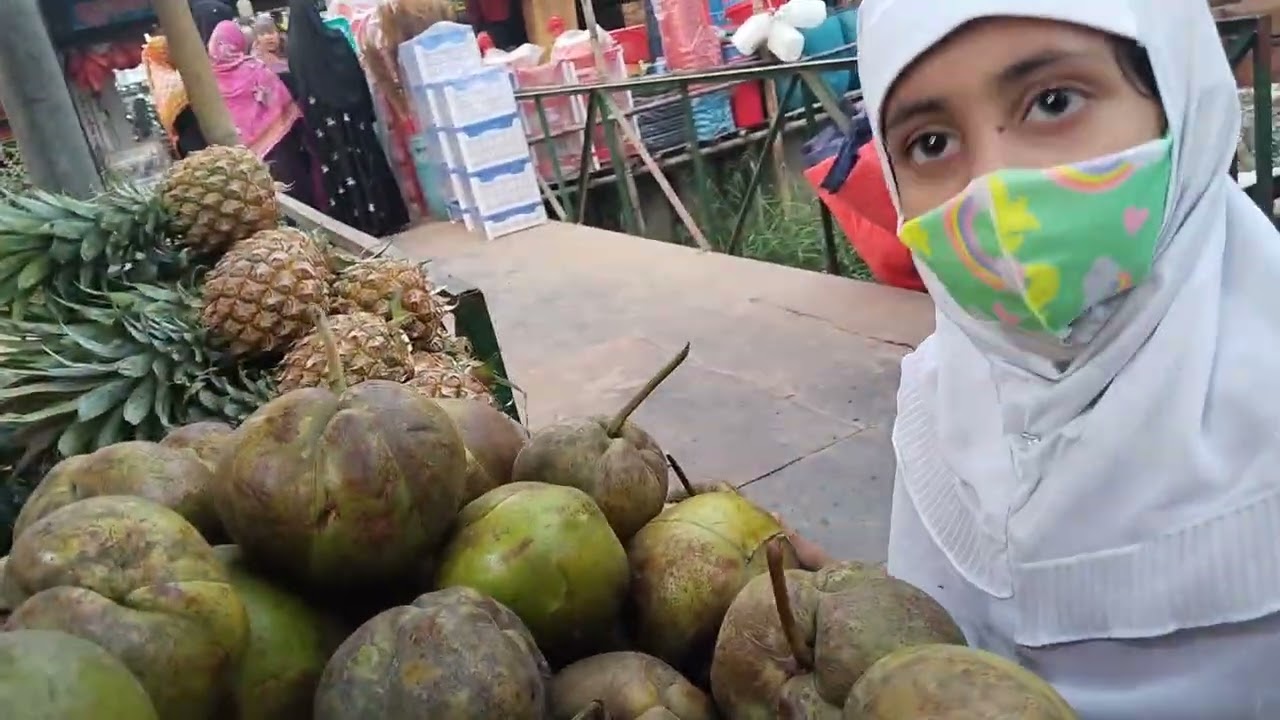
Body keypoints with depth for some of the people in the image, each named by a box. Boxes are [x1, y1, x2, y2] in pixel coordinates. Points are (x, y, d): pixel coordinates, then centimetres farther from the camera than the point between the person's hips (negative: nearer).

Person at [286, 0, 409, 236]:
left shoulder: (294, 50, -3)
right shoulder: (336, 39, -8)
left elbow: (299, 89, 3)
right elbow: (358, 77, -5)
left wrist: (312, 124, 10)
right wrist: (366, 109, 3)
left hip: (321, 121, 1)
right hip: (350, 114, -1)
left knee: (337, 166, 5)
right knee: (365, 161, 5)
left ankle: (353, 223, 7)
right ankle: (383, 218, 8)